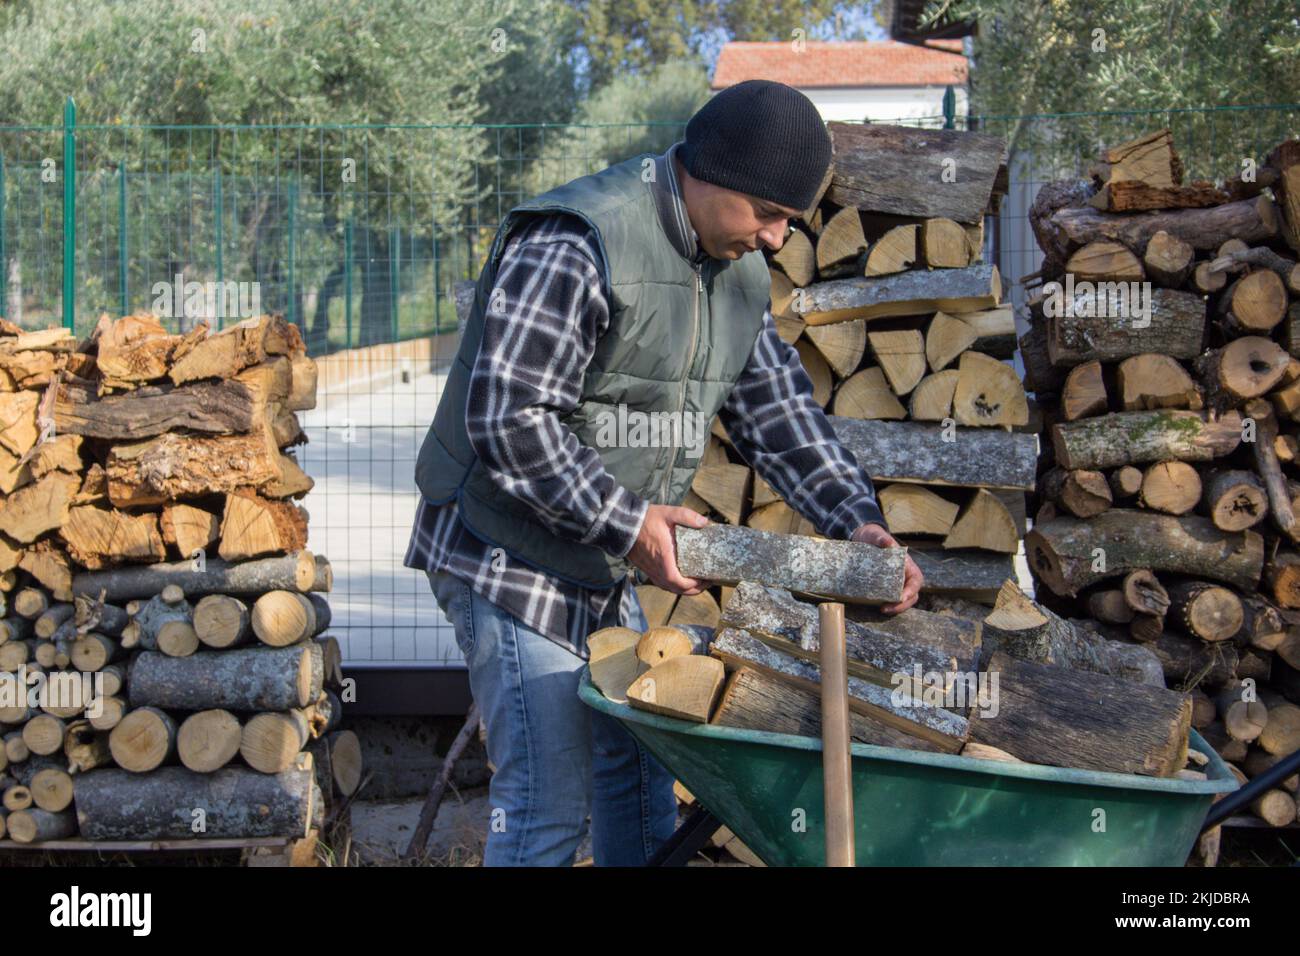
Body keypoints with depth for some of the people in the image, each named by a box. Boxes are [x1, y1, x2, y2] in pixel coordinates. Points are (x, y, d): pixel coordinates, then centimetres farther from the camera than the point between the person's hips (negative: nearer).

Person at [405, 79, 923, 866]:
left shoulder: (739, 269, 6)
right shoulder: (575, 245, -23)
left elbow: (778, 408, 10)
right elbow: (507, 418, -27)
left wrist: (856, 519, -3)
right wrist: (626, 522, -25)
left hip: (606, 568, 9)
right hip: (511, 558, -9)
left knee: (638, 770, 16)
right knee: (549, 800, -8)